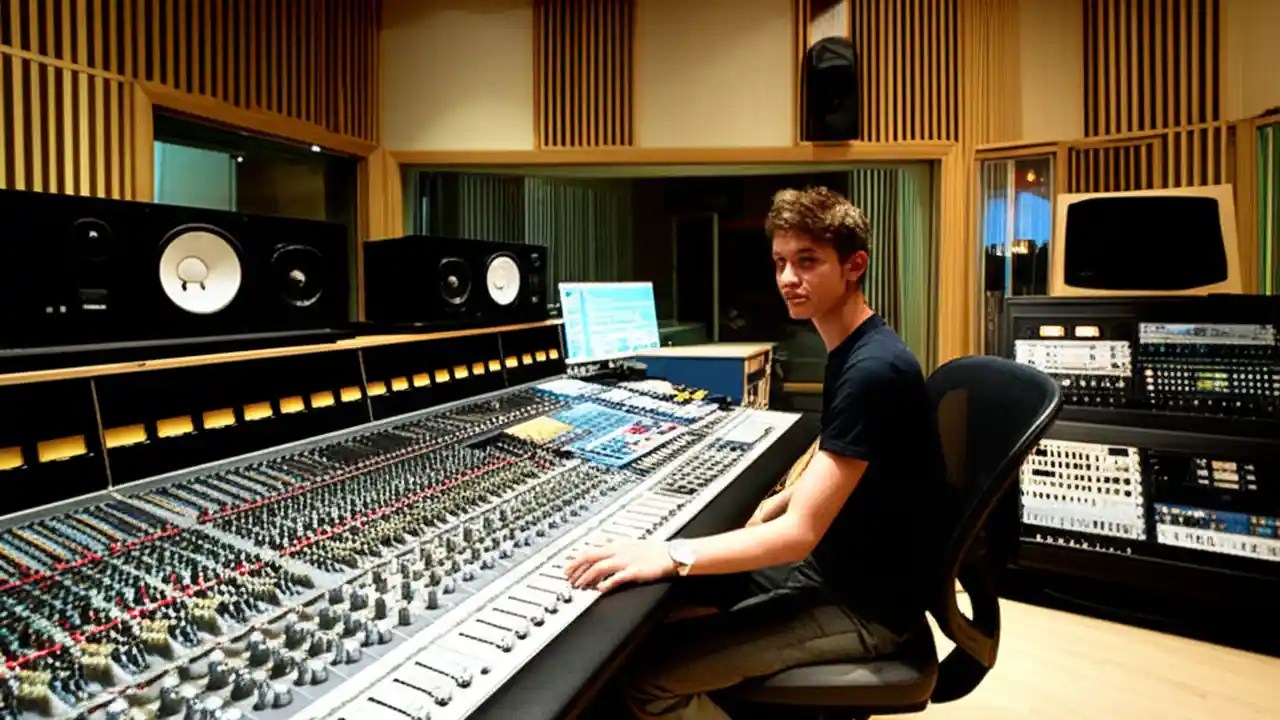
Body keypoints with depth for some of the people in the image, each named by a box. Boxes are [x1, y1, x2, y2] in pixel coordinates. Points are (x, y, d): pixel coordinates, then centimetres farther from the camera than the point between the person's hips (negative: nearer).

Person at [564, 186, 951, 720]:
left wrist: (668, 555, -31)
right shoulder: (851, 350, 4)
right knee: (678, 591, 15)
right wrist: (767, 510, 2)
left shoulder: (872, 370, -27)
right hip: (839, 563, 9)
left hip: (867, 603, -9)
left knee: (646, 675, -12)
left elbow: (799, 533, -28)